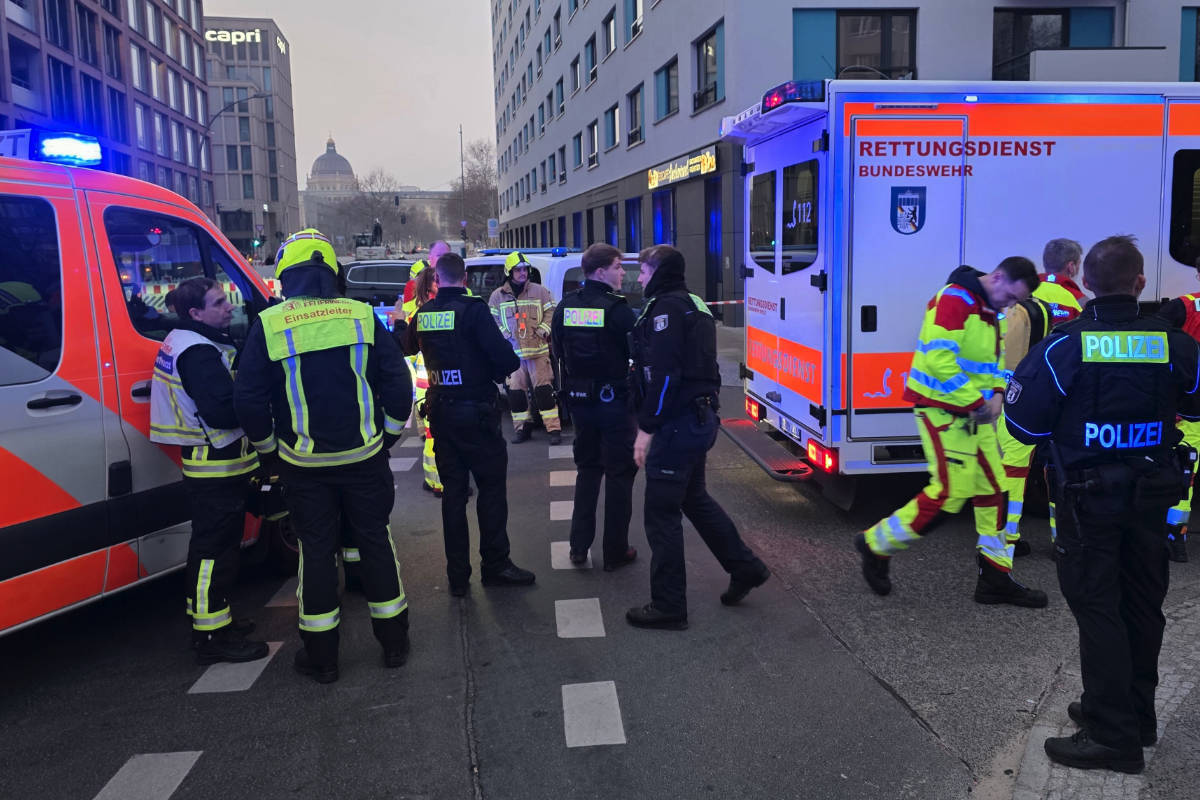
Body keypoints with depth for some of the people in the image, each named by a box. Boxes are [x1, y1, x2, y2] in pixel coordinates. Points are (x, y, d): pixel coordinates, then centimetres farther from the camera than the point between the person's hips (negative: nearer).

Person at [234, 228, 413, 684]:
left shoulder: (269, 325, -7)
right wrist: (389, 435, 11)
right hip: (363, 456, 1)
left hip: (304, 463, -1)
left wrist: (268, 449, 9)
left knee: (315, 550, 10)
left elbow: (248, 399, -6)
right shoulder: (362, 316, -3)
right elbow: (397, 383, -2)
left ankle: (321, 657, 18)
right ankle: (394, 642, 22)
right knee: (374, 541, 12)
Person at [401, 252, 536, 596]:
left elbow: (408, 348, 24)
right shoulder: (473, 310, -15)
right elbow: (505, 358, -21)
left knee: (453, 491, 11)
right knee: (492, 487, 7)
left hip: (440, 410, 6)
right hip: (475, 410, -5)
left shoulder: (423, 314, 3)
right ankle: (495, 564, 11)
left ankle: (457, 574, 16)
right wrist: (498, 370, 1)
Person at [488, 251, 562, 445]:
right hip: (512, 352, 2)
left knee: (544, 389, -6)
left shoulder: (540, 291, 5)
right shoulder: (498, 296, 7)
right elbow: (493, 319, 10)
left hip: (538, 350, -2)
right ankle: (522, 428, 17)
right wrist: (504, 335, -3)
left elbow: (551, 312, 6)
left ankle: (554, 428, -3)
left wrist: (543, 329, -8)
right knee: (515, 391, 5)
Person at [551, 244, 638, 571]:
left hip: (579, 399, 6)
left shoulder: (565, 307, 1)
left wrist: (571, 386, 15)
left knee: (587, 469, 19)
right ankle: (615, 552, 12)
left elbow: (559, 351, 8)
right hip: (614, 400, -6)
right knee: (619, 473, 6)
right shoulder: (618, 309, -17)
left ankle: (579, 546, 21)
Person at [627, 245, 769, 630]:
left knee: (662, 513, -2)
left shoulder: (666, 307, -14)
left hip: (677, 424, -10)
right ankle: (744, 567, 30)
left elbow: (663, 374, -22)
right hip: (701, 417, 10)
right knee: (693, 497, 24)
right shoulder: (694, 304, 17)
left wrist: (646, 428, -20)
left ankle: (668, 606, 7)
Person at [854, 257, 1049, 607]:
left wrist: (996, 394, 0)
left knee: (991, 489, 10)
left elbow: (993, 361, 21)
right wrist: (977, 400, -22)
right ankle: (877, 545, 7)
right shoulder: (953, 300, -16)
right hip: (943, 412, -10)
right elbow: (940, 360, -26)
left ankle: (996, 578, 20)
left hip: (973, 415, 10)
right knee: (950, 491, -10)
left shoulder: (989, 310, 15)